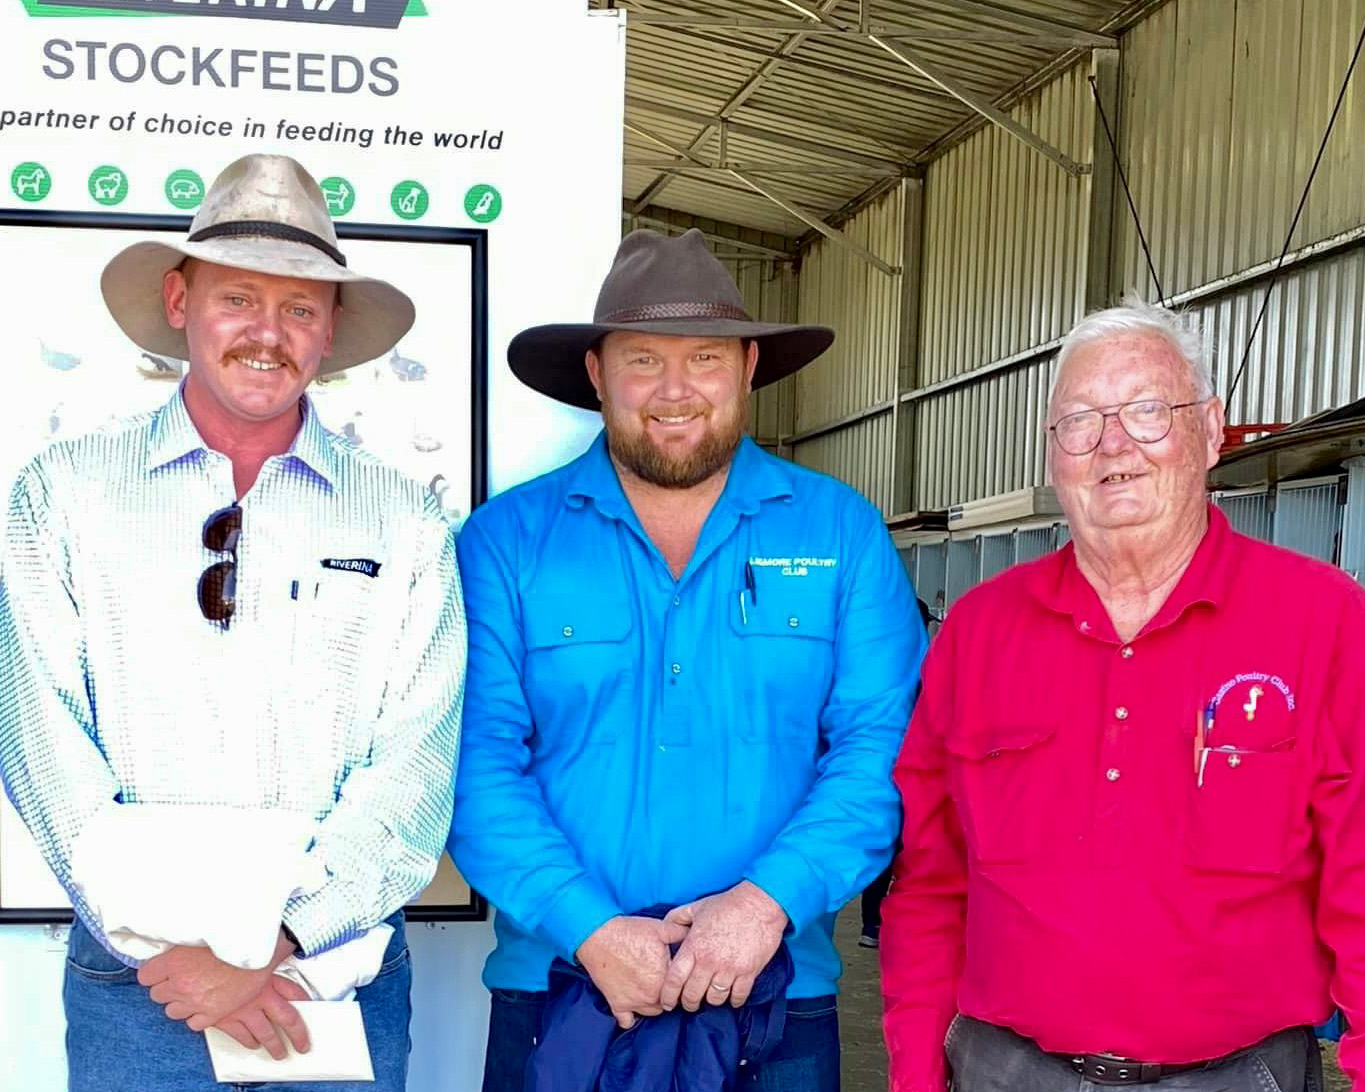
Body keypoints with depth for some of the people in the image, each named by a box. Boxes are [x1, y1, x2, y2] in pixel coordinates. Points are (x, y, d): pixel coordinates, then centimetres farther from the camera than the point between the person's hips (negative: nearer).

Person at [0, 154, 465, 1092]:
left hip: (339, 973, 1)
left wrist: (277, 947, -15)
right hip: (135, 981, 0)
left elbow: (414, 766, -7)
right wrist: (163, 946, -13)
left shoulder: (406, 522, 0)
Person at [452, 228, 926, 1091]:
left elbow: (882, 744, -5)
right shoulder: (505, 541, 0)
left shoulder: (843, 532, 1)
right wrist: (589, 931, -17)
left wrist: (769, 900, -17)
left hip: (778, 998, 1)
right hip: (556, 987, 0)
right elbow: (480, 762, -7)